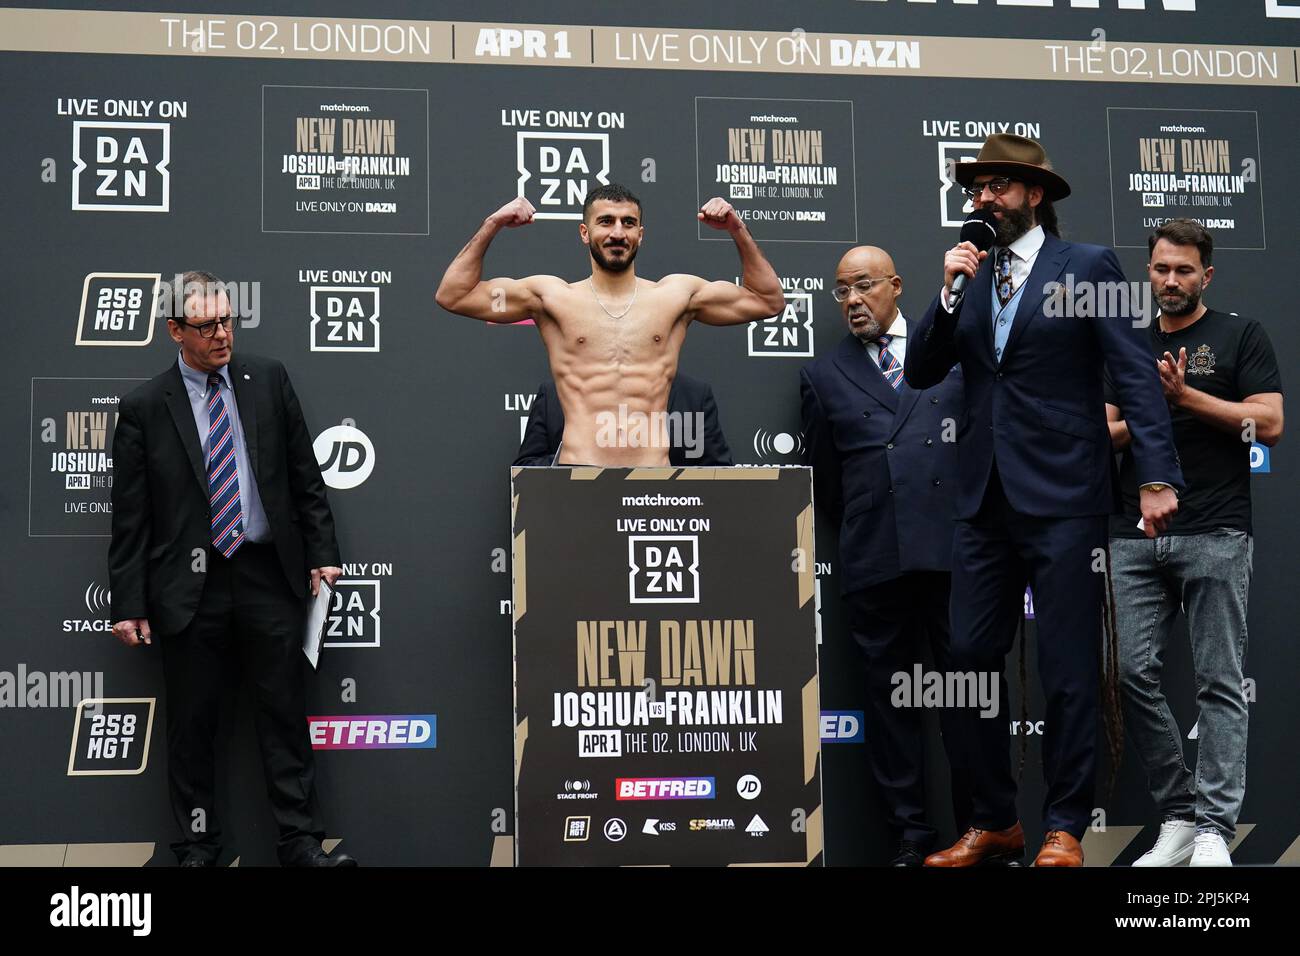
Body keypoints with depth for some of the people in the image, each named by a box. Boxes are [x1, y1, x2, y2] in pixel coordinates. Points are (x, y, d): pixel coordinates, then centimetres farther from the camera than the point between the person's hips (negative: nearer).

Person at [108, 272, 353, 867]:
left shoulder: (268, 380, 7)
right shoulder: (144, 409, 0)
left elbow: (305, 475, 10)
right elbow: (129, 519, 0)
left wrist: (321, 551, 4)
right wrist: (129, 604, -3)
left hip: (268, 574, 2)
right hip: (190, 588, -1)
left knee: (286, 716, 4)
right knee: (190, 725, 5)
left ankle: (301, 842, 11)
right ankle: (197, 847, 17)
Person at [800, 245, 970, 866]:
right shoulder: (824, 376, 15)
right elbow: (825, 481, 16)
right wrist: (861, 535, 11)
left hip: (956, 551, -1)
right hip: (873, 560, 1)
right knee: (889, 693, 3)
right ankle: (910, 833, 9)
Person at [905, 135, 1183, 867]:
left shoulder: (1089, 266, 0)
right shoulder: (968, 276, 14)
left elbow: (1136, 373, -6)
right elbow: (920, 374, 8)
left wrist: (1158, 476, -15)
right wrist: (950, 292, -4)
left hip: (1063, 496, -5)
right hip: (986, 497, 5)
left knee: (1068, 670, -1)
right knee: (971, 659, 6)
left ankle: (1067, 830, 10)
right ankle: (994, 824, 18)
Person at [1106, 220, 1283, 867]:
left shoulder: (1240, 337, 6)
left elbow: (1269, 424, -5)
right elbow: (1106, 433, 13)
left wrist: (1186, 395, -10)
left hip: (1214, 535, -4)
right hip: (1135, 536, 4)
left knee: (1219, 683, -4)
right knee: (1134, 673, -3)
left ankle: (1214, 829, -3)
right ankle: (1177, 816, 7)